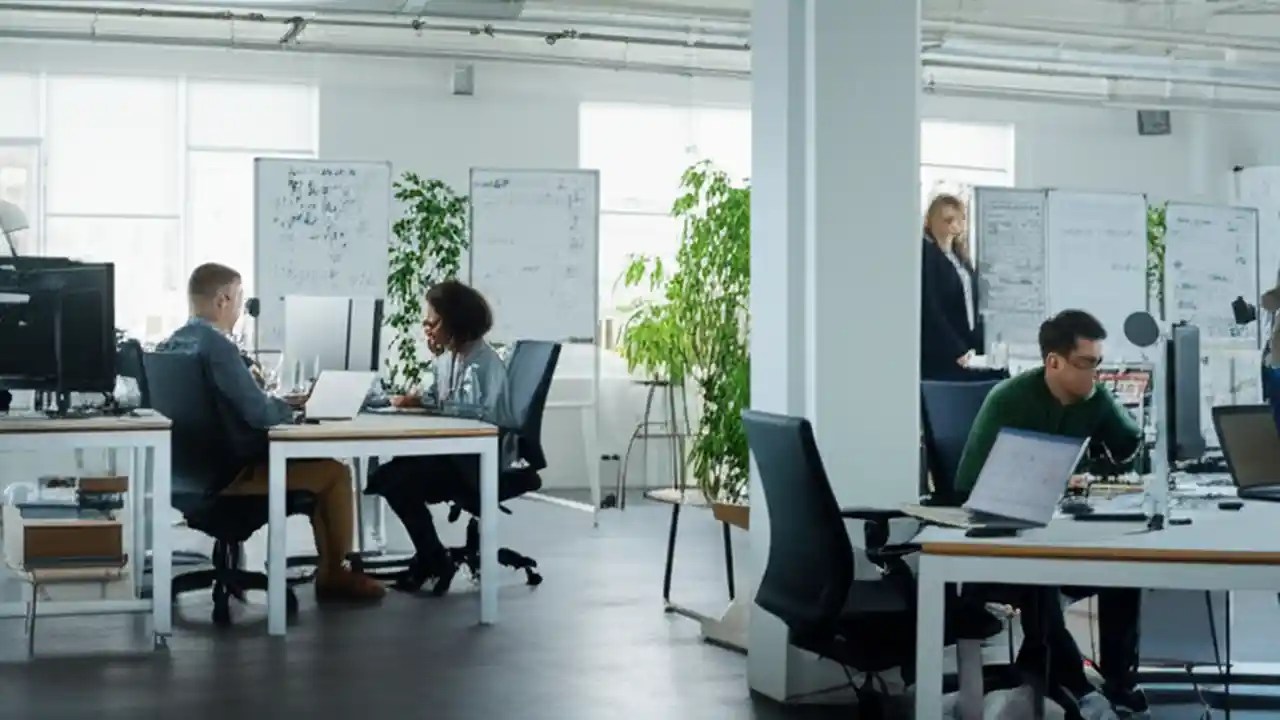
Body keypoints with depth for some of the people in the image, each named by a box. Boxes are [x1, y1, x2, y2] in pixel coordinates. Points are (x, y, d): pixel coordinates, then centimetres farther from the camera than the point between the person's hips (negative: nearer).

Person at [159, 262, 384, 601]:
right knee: (335, 471, 4)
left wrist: (272, 401, 11)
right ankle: (335, 573, 18)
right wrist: (289, 407, -2)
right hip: (230, 471, -10)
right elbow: (260, 414, -23)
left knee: (315, 463, 24)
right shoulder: (218, 346, -22)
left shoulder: (170, 345, 6)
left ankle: (328, 566, 28)